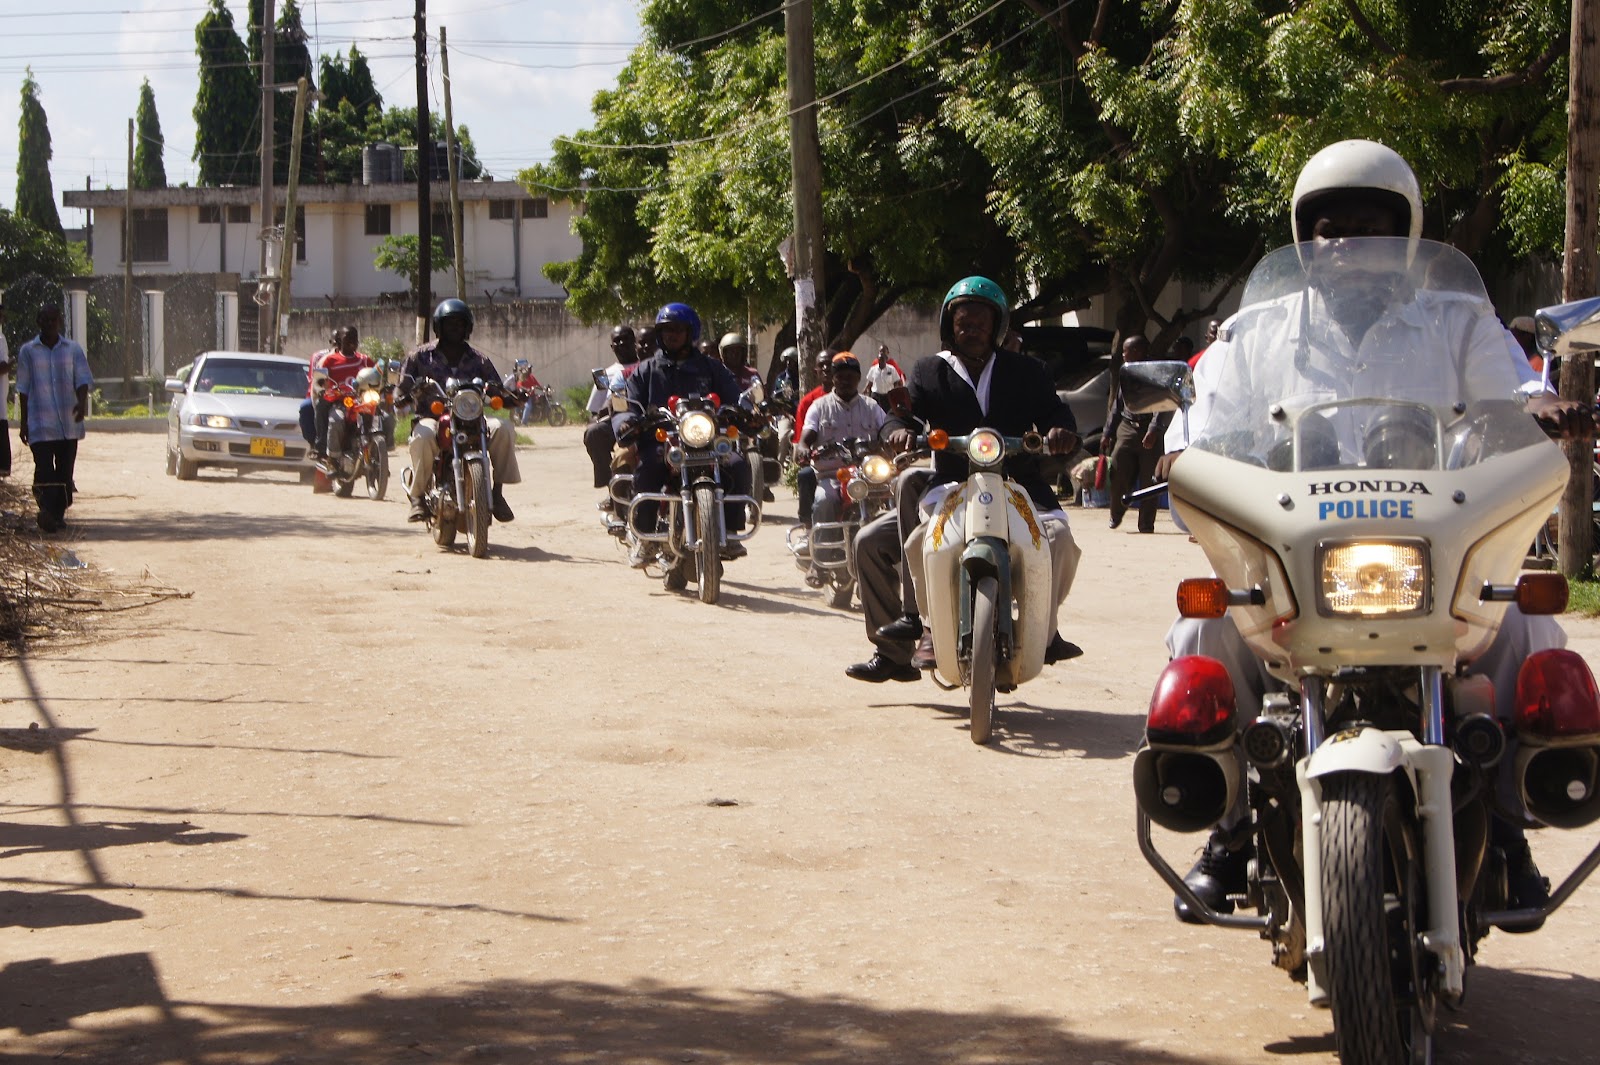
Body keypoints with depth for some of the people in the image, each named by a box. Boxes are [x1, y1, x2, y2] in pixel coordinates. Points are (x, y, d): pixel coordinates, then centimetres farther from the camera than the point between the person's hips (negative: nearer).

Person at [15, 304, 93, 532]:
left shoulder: (73, 349, 5)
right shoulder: (27, 351, 3)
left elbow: (83, 379, 1)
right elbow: (23, 388, 6)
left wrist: (81, 402, -21)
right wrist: (23, 422, 4)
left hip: (69, 423, 2)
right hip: (40, 424, -2)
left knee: (65, 470, 6)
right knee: (44, 469, -13)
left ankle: (58, 513, 17)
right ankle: (47, 511, -19)